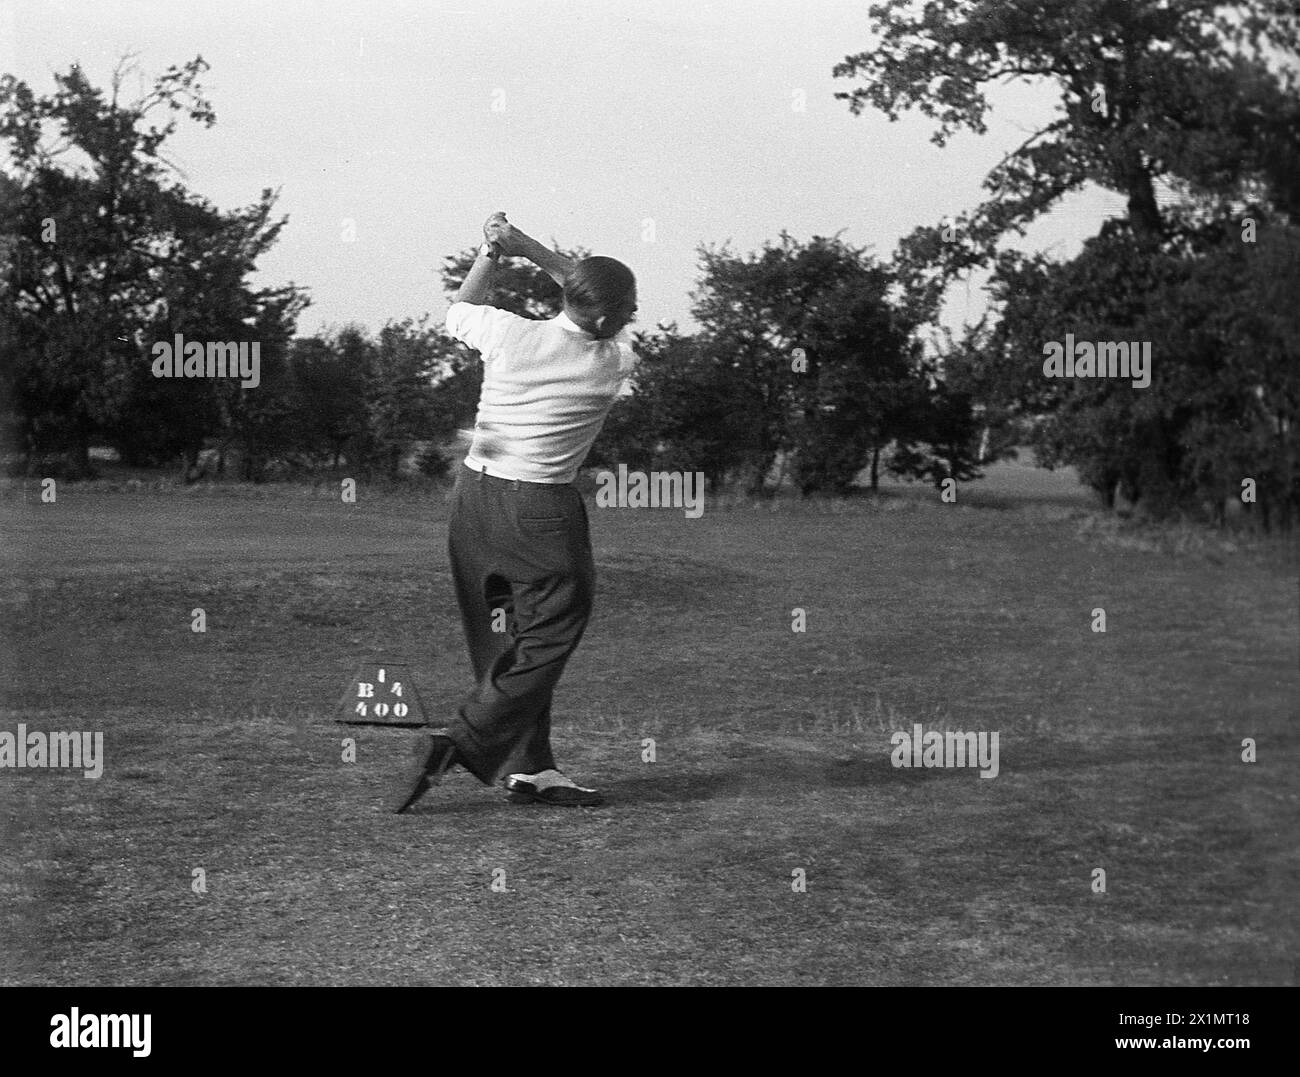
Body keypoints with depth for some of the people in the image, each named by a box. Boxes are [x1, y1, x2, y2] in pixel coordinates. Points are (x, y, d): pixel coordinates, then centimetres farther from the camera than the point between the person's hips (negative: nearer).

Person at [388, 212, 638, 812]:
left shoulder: (509, 334, -6)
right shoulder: (617, 363, -9)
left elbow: (458, 312, 18)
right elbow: (578, 284, 9)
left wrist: (491, 252, 19)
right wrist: (528, 248, 5)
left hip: (472, 497, 5)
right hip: (541, 514, -5)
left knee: (506, 641, 14)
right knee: (546, 641, 4)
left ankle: (528, 767, 17)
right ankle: (456, 743, -7)